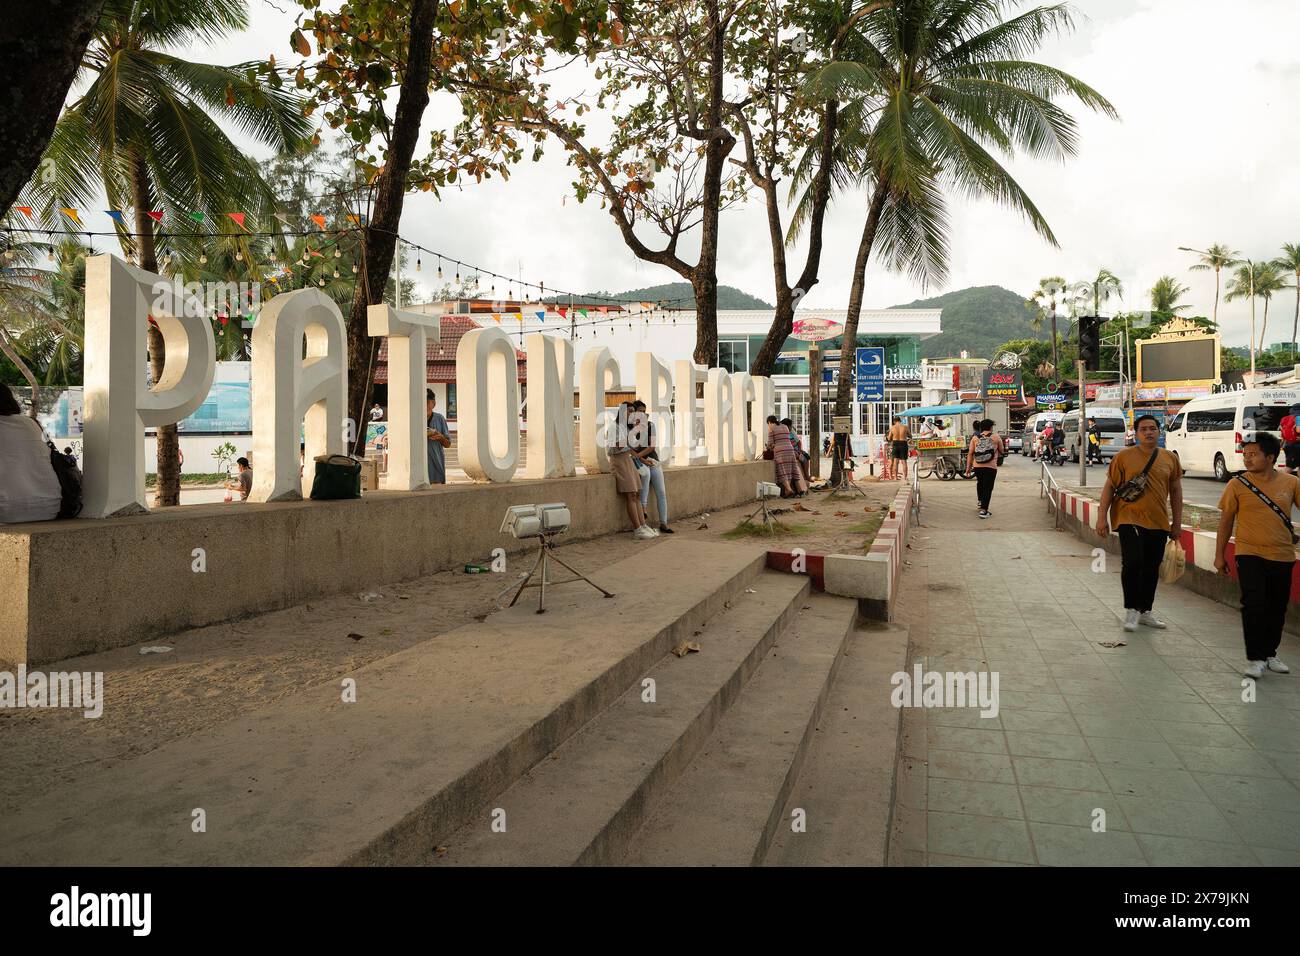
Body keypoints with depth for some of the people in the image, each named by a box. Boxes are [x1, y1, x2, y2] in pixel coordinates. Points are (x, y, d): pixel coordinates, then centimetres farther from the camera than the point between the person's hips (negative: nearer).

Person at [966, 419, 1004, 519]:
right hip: (990, 467, -3)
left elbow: (970, 453, 2)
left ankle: (980, 501, 42)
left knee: (980, 483, 28)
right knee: (988, 488, 0)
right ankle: (983, 510, -6)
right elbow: (1002, 451, 10)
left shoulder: (975, 438, 4)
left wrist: (968, 466, 7)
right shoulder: (996, 438, -1)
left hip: (977, 466, 3)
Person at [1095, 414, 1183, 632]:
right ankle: (1131, 610, 4)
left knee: (1152, 569, 10)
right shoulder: (1124, 457, -3)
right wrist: (1102, 517, -5)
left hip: (1159, 523, 4)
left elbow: (1175, 491, 14)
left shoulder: (1170, 459, 7)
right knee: (1132, 563, -12)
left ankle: (1145, 611, 24)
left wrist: (1177, 523, 13)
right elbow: (1109, 487, 0)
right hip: (1130, 520, -4)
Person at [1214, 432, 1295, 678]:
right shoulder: (1238, 485, -4)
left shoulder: (1290, 483, -1)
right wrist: (1219, 554, 4)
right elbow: (1226, 520, 3)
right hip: (1250, 555, -2)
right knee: (1254, 606, -8)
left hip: (1282, 556, 2)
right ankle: (1255, 658, 2)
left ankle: (1270, 654, 27)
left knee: (1277, 608, 11)